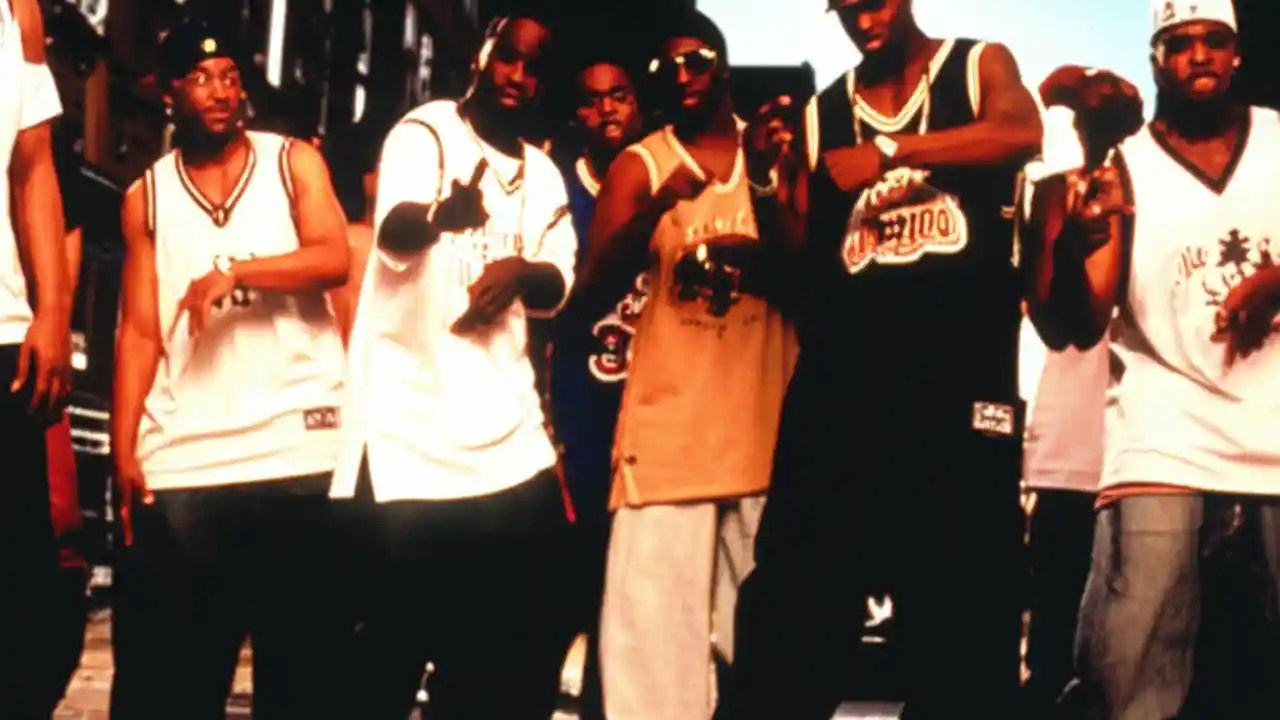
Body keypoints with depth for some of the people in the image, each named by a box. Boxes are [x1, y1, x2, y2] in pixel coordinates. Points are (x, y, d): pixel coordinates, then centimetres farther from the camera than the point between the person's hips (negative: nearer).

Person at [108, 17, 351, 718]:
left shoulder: (293, 162, 8)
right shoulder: (146, 195, 11)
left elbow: (334, 260, -7)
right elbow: (139, 331, 7)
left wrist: (231, 271, -19)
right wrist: (123, 450, -2)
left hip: (299, 448, -1)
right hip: (180, 461, 1)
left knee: (303, 657, 4)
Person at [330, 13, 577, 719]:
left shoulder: (544, 175, 16)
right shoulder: (425, 133, -4)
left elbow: (557, 286, 11)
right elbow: (394, 232, -21)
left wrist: (519, 271, -12)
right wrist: (444, 213, -44)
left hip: (508, 435, 6)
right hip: (407, 431, -6)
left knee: (525, 638, 6)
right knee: (392, 640, -3)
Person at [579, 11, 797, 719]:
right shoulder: (639, 165, 3)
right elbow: (592, 292, -9)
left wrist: (767, 252, -10)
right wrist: (659, 206, -24)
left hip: (766, 420, 3)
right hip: (668, 425, -2)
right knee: (653, 622, -10)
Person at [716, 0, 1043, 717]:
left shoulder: (980, 66, 8)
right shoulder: (822, 114, 14)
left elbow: (1022, 133, -16)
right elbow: (800, 259, 12)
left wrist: (889, 151, -23)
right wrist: (768, 184, -6)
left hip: (962, 382, -2)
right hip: (840, 388, 2)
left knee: (963, 619, 4)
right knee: (795, 608, 2)